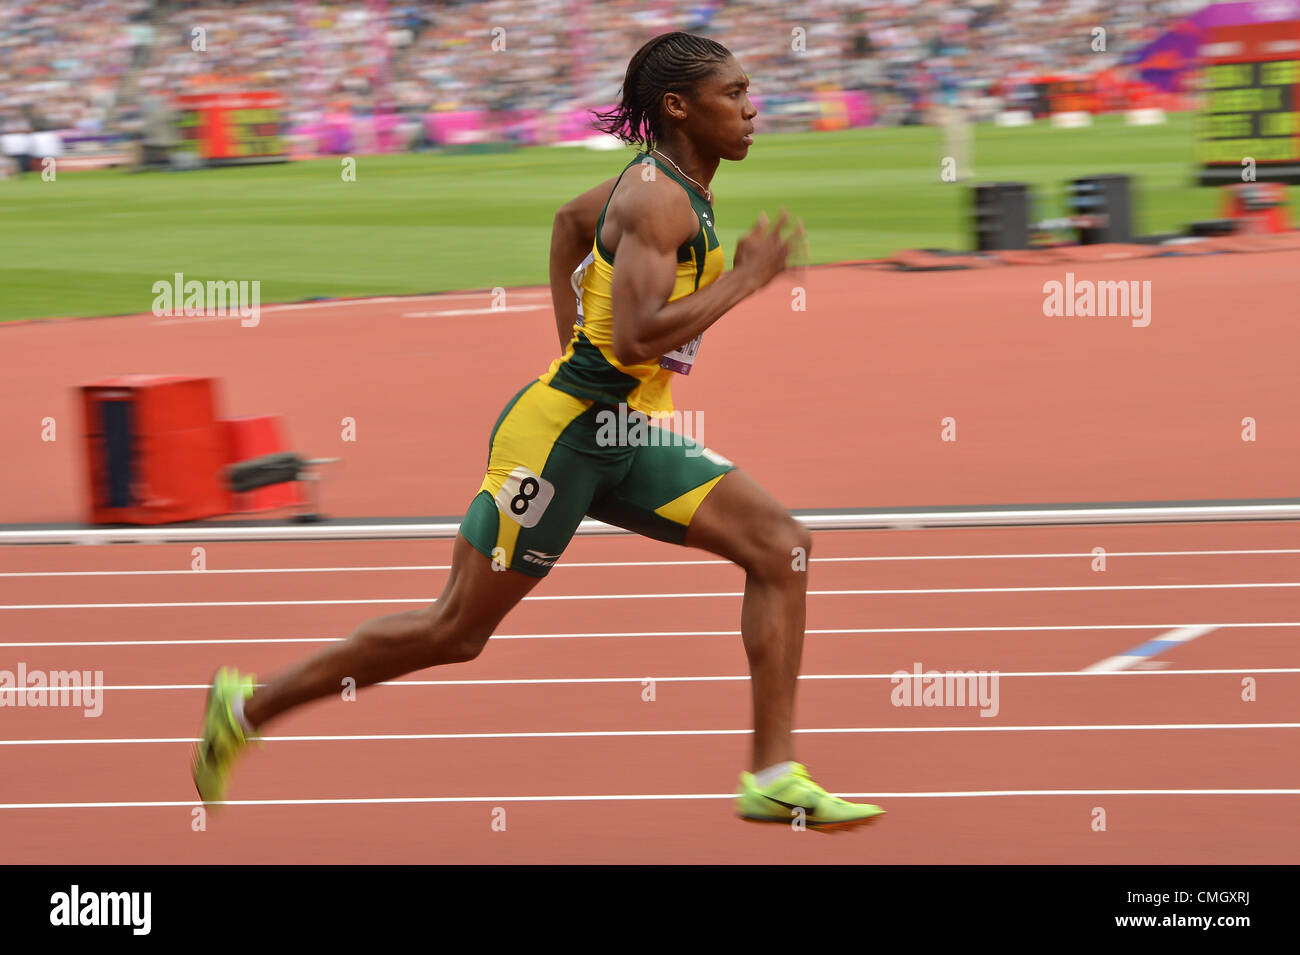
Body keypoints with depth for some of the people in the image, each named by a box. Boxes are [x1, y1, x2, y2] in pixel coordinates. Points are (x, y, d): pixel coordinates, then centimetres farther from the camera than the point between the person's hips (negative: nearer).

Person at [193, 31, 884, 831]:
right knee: (457, 630, 0)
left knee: (782, 546, -5)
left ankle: (775, 777, -7)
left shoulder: (665, 186, 11)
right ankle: (250, 706, 15)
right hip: (561, 435, -9)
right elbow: (638, 335, -29)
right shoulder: (656, 199, -18)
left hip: (626, 437, 9)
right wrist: (747, 278, -21)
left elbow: (571, 217, 30)